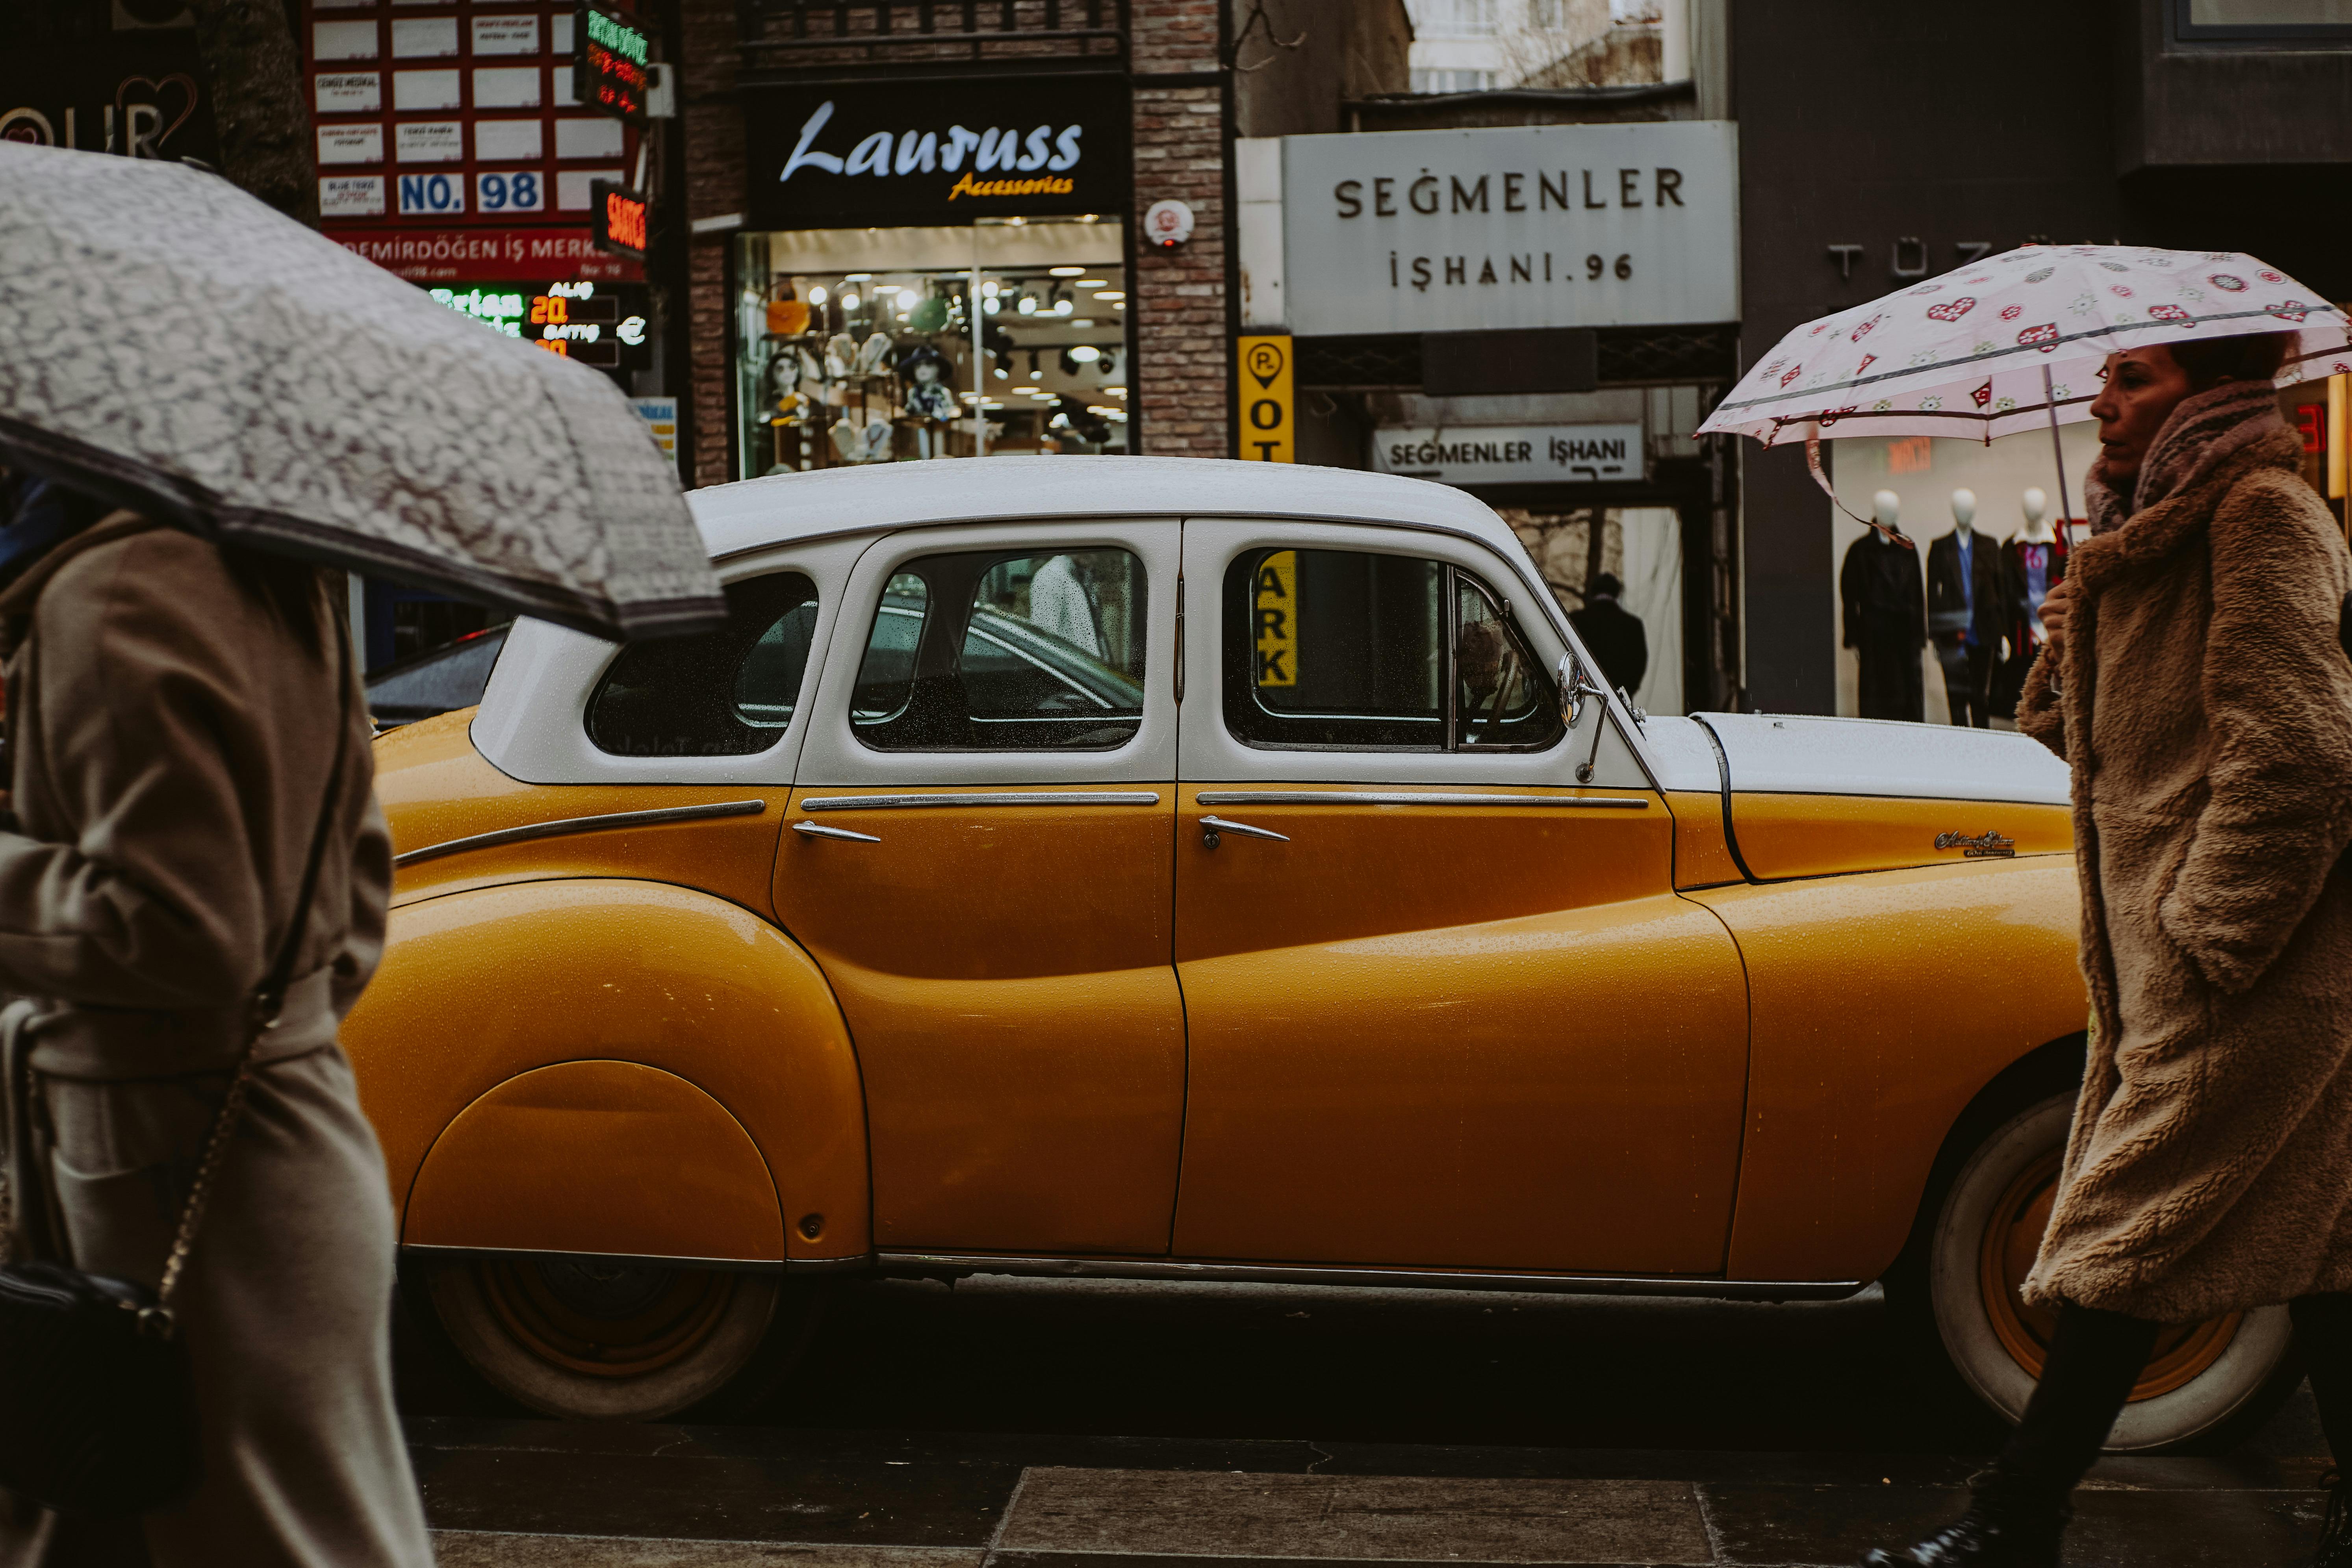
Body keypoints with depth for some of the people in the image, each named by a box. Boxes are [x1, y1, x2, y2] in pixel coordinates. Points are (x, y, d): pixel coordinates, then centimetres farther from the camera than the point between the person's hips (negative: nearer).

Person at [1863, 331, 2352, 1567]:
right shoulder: (2165, 521, 20)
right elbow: (2133, 737, 21)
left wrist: (2211, 944, -20)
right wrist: (2071, 652, 2)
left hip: (2244, 957, -10)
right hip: (2171, 946, 10)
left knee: (2137, 1231, -6)